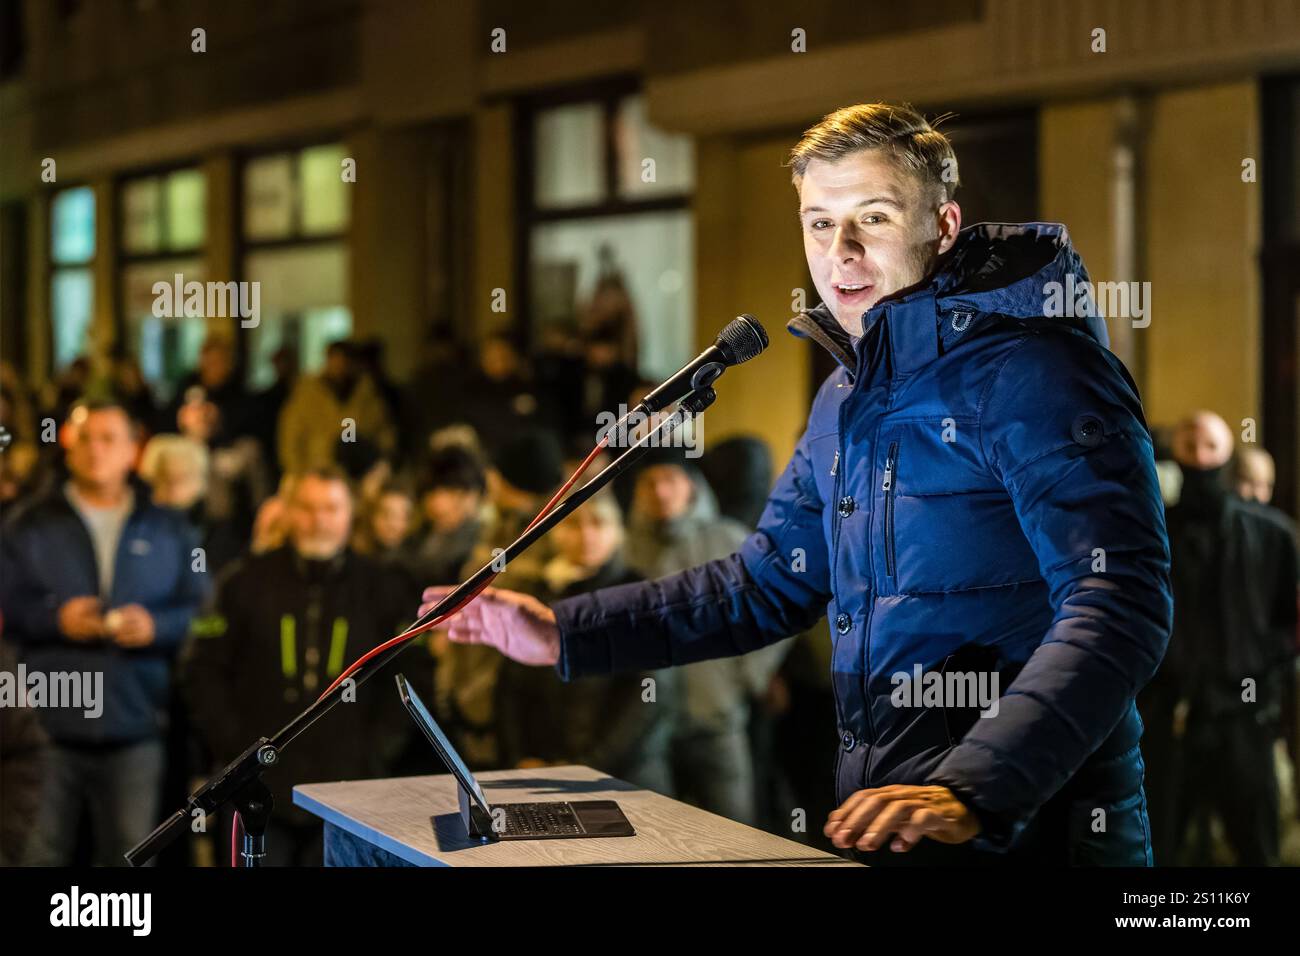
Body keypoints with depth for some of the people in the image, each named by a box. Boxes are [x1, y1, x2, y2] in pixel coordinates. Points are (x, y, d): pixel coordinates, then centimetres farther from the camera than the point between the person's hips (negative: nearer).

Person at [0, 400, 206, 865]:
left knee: (130, 853, 5)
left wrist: (156, 625, -11)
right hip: (47, 721, -1)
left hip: (134, 725, 1)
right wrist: (54, 618, -14)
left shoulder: (169, 530, 11)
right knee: (41, 853, -1)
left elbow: (200, 612, 7)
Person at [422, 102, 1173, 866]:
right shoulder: (849, 398, 16)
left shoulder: (1032, 372, -12)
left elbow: (1118, 604, -22)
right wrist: (565, 636, 16)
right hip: (883, 821, 7)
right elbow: (773, 582, 24)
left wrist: (968, 793, -32)